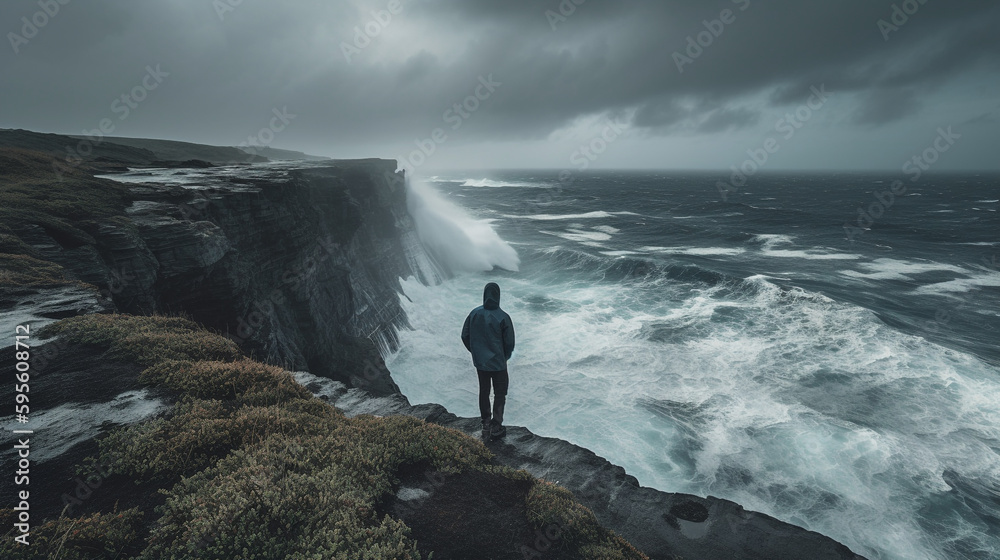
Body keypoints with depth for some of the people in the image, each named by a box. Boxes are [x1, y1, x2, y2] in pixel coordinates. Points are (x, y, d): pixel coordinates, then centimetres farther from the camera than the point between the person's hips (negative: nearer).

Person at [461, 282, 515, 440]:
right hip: (498, 363, -4)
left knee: (484, 391, 19)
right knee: (500, 393, 12)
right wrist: (504, 357, 8)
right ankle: (496, 426, 15)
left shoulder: (474, 314, -8)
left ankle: (486, 423, 29)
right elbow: (509, 342, -13)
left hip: (480, 362, 4)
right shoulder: (503, 317, -19)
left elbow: (465, 336, 1)